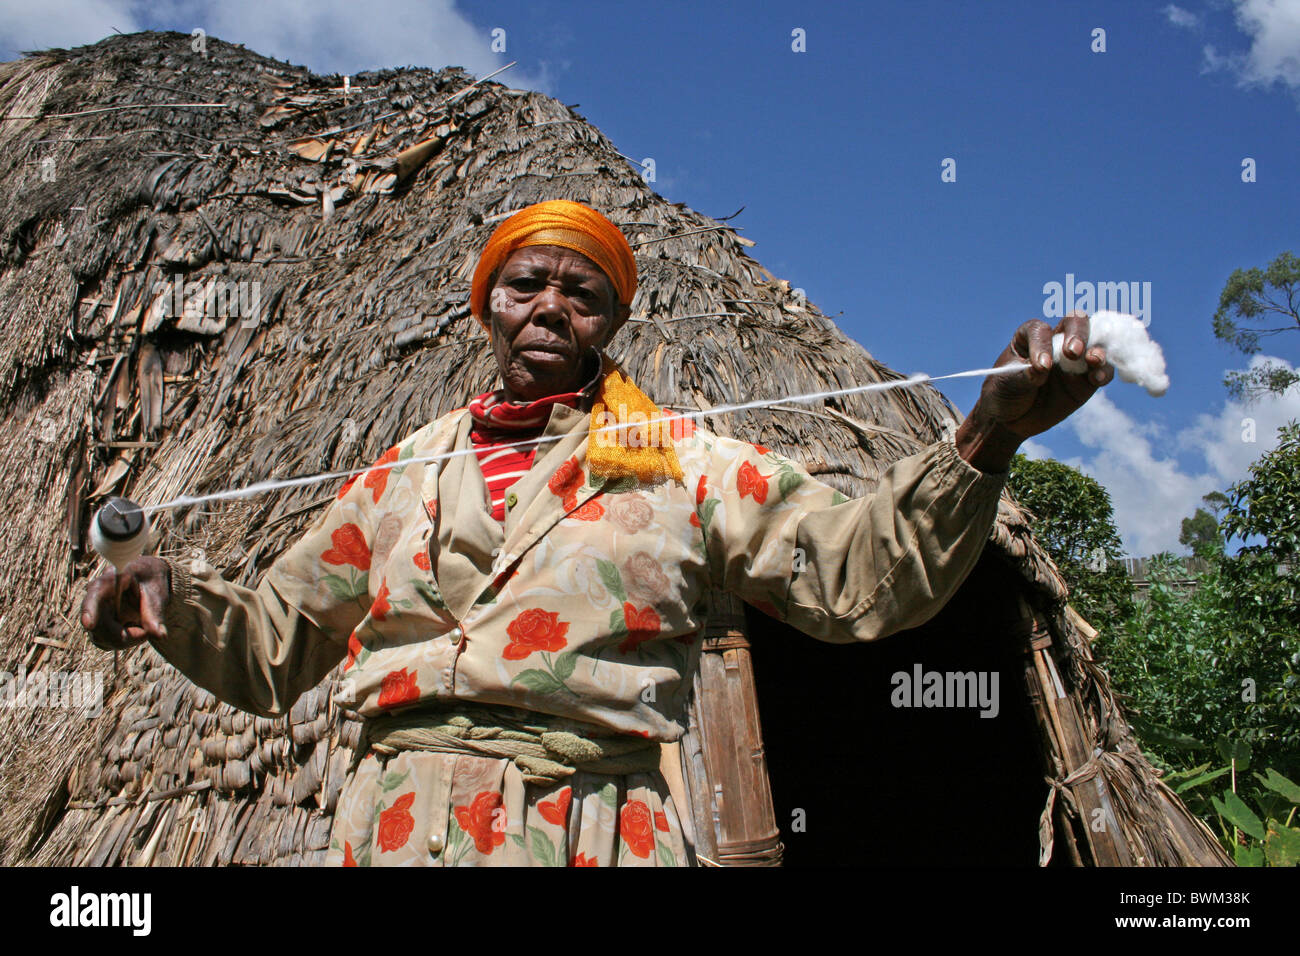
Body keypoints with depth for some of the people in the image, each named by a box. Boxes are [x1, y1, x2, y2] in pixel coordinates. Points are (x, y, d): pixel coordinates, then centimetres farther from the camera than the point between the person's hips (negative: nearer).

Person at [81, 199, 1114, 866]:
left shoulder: (685, 465, 10)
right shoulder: (403, 478, 17)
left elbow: (860, 574, 0)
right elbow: (270, 649, 21)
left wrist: (984, 439, -15)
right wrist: (168, 596, 0)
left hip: (595, 836, -2)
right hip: (391, 831, 3)